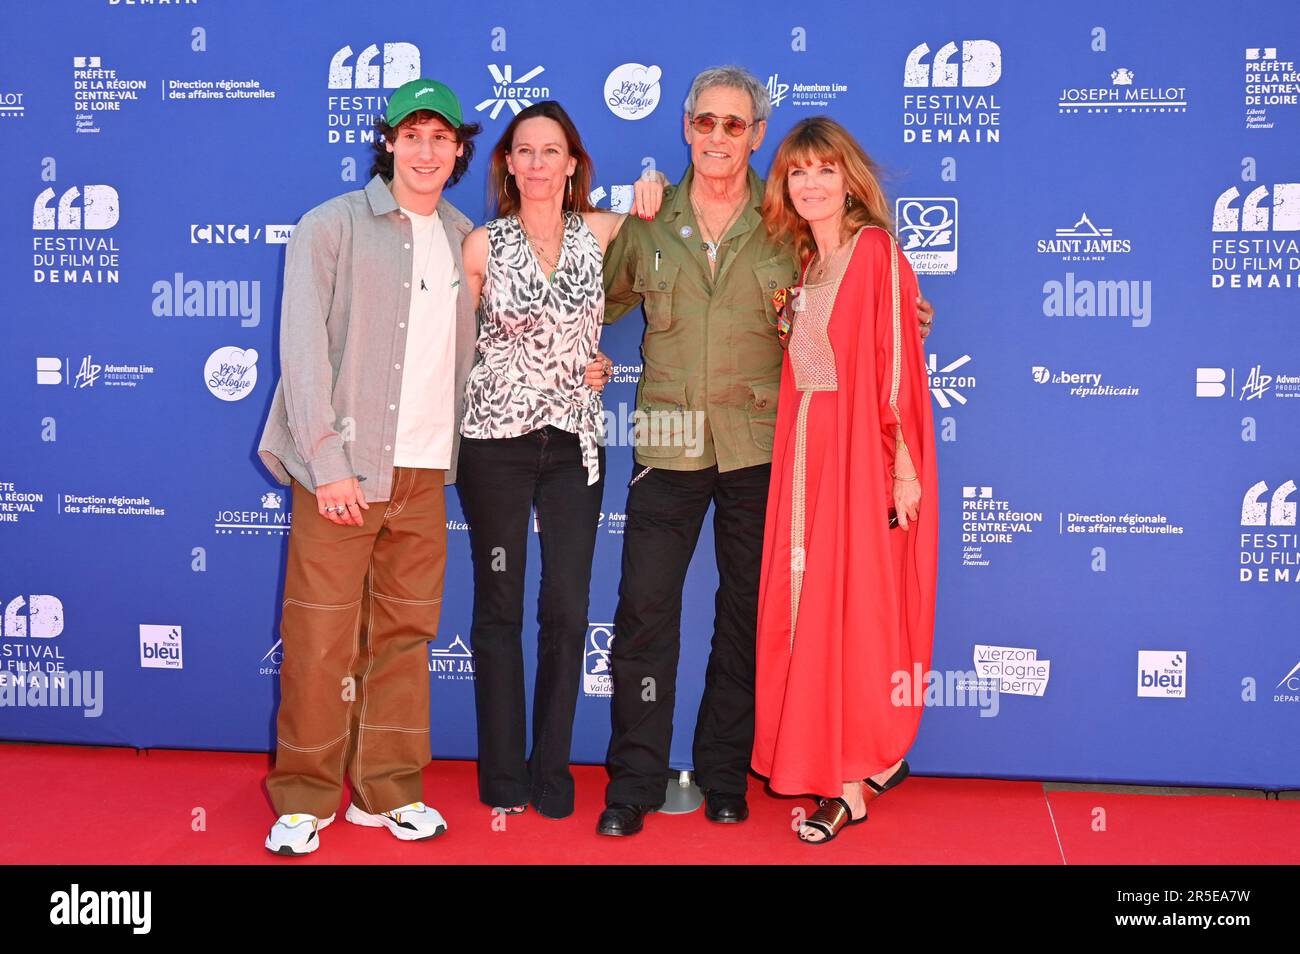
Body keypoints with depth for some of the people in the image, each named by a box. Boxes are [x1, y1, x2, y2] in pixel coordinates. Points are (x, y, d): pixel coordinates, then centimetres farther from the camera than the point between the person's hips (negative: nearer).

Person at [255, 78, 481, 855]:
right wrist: (328, 461, -14)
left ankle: (389, 790, 21)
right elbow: (303, 347, -7)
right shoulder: (332, 227, 0)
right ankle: (304, 798, 13)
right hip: (342, 470, -4)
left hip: (425, 472, 4)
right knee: (321, 637, -1)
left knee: (404, 634, 9)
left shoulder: (467, 239, 14)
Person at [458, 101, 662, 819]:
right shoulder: (484, 244, -1)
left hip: (574, 441, 2)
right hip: (496, 440, -1)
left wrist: (650, 193, 5)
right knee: (499, 607, 6)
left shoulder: (601, 232, 4)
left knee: (568, 610, 1)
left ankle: (552, 772, 16)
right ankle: (502, 774, 18)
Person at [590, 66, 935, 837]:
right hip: (669, 444, 1)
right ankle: (636, 779, 11)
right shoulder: (648, 222, 7)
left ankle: (725, 773, 22)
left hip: (759, 445, 0)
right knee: (644, 609, -2)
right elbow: (605, 302, 17)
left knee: (746, 613, 8)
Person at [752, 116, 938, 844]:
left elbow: (898, 363, -12)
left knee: (852, 607, -4)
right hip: (805, 449, 7)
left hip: (860, 453, -7)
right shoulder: (804, 264, 15)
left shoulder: (876, 253, -7)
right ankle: (873, 758, 21)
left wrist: (904, 466, -15)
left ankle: (850, 782, 5)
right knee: (807, 606, 7)